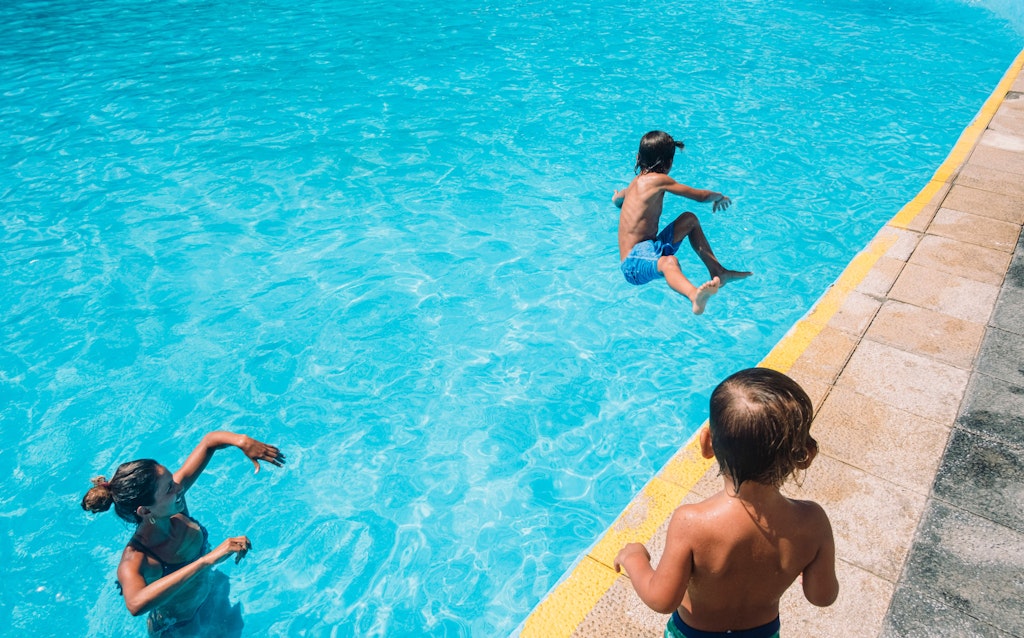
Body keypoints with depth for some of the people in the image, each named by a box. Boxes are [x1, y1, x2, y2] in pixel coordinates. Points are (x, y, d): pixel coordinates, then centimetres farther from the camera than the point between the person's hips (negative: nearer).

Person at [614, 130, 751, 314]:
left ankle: (717, 272, 18)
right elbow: (701, 196, -6)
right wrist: (719, 197, 16)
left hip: (649, 249, 10)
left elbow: (616, 199, 39)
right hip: (635, 261, -10)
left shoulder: (637, 181, 15)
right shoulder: (658, 180, -11)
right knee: (669, 262, -43)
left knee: (690, 219, 19)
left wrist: (620, 196, 64)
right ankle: (695, 297, -77)